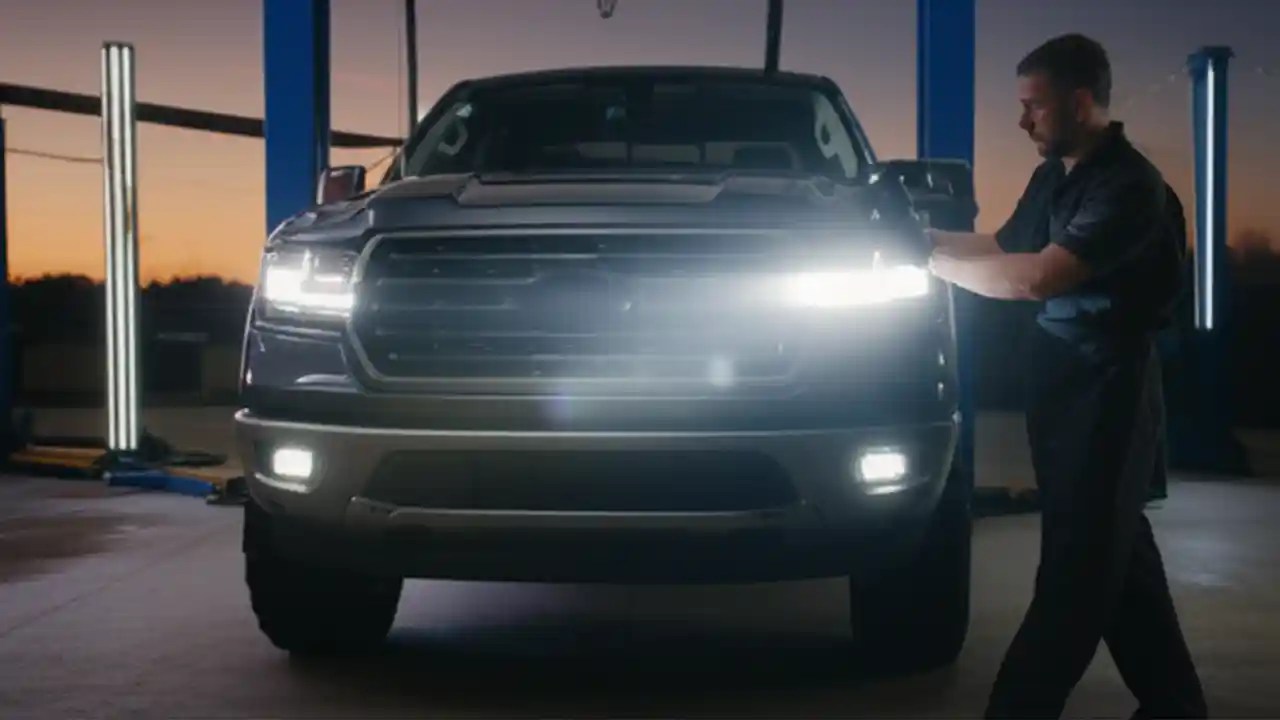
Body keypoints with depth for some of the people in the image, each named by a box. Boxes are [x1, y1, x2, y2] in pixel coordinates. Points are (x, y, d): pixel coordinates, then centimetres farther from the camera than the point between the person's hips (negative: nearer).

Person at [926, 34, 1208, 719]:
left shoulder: (1128, 186, -19)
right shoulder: (1053, 177, 11)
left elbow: (1037, 278, -28)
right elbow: (1003, 246, 25)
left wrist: (934, 262, -19)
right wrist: (929, 237, 11)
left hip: (1109, 392, -9)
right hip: (1061, 386, 9)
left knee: (1076, 565, -4)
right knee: (1116, 552, 15)